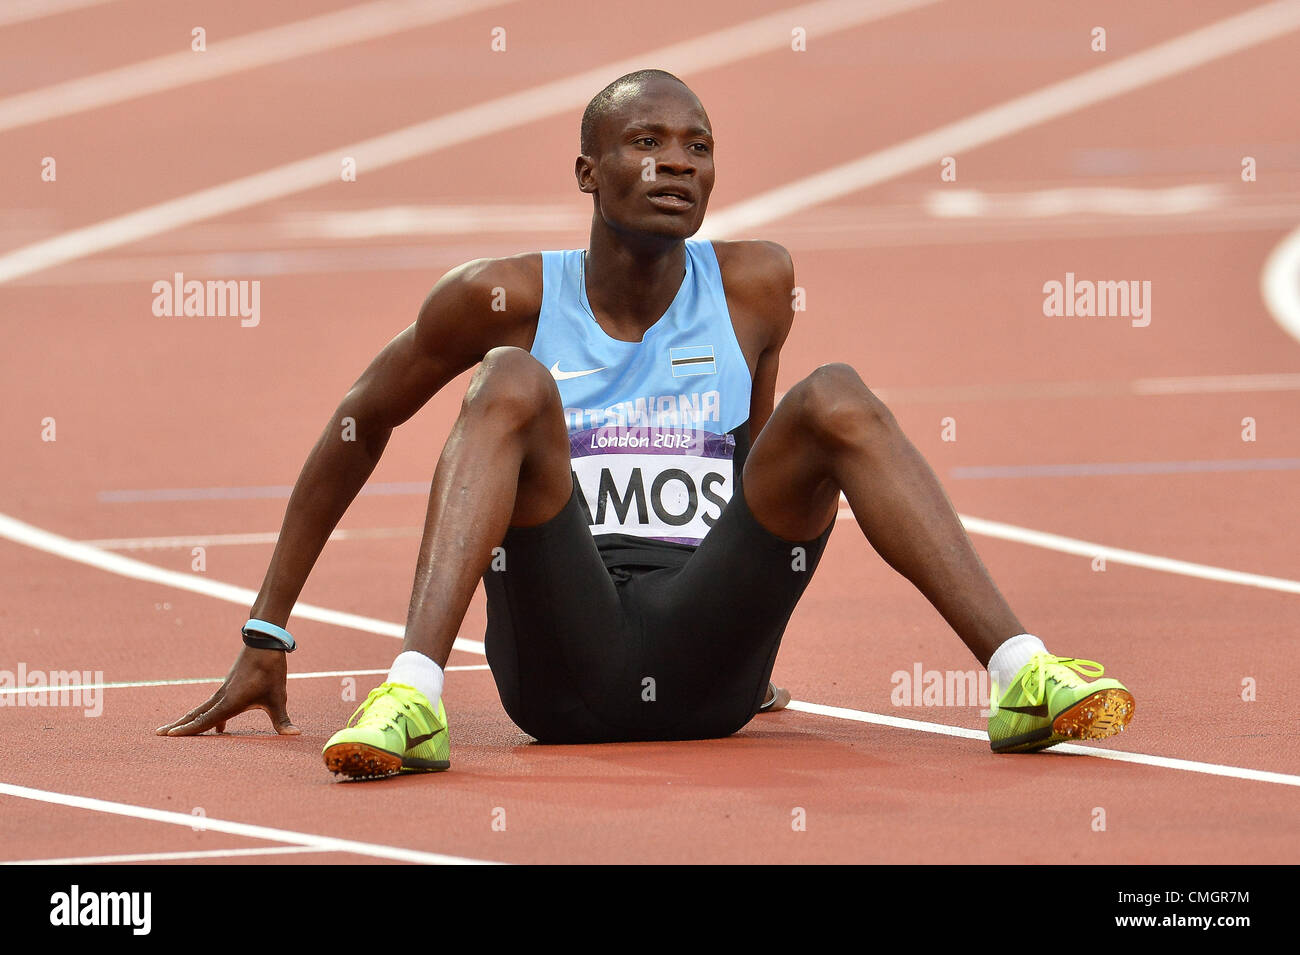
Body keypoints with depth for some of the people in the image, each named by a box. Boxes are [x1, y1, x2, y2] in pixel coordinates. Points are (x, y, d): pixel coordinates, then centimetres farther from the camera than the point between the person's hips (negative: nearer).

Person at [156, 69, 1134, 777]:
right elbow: (357, 428, 12)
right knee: (513, 383, -24)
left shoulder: (756, 285, 9)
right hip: (558, 670, -2)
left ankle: (1019, 669, -28)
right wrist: (267, 637, 13)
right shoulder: (507, 299, 2)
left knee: (838, 400, -15)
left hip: (708, 667, 2)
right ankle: (414, 694, -45)